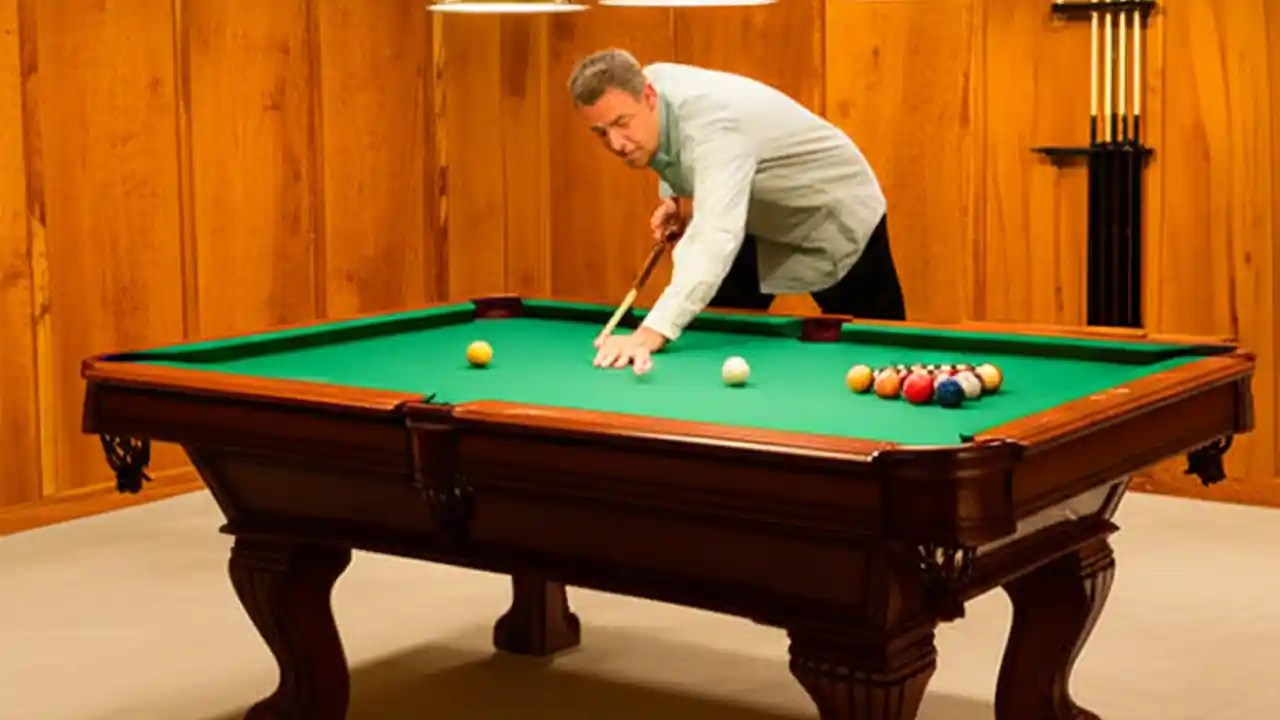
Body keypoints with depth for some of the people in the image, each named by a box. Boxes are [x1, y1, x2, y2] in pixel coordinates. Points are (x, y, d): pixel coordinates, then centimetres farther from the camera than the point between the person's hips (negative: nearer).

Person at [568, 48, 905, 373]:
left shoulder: (712, 126, -43)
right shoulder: (646, 81, -17)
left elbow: (714, 238, -59)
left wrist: (651, 333, -71)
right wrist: (670, 194, -8)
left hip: (833, 215, -7)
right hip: (758, 216, 7)